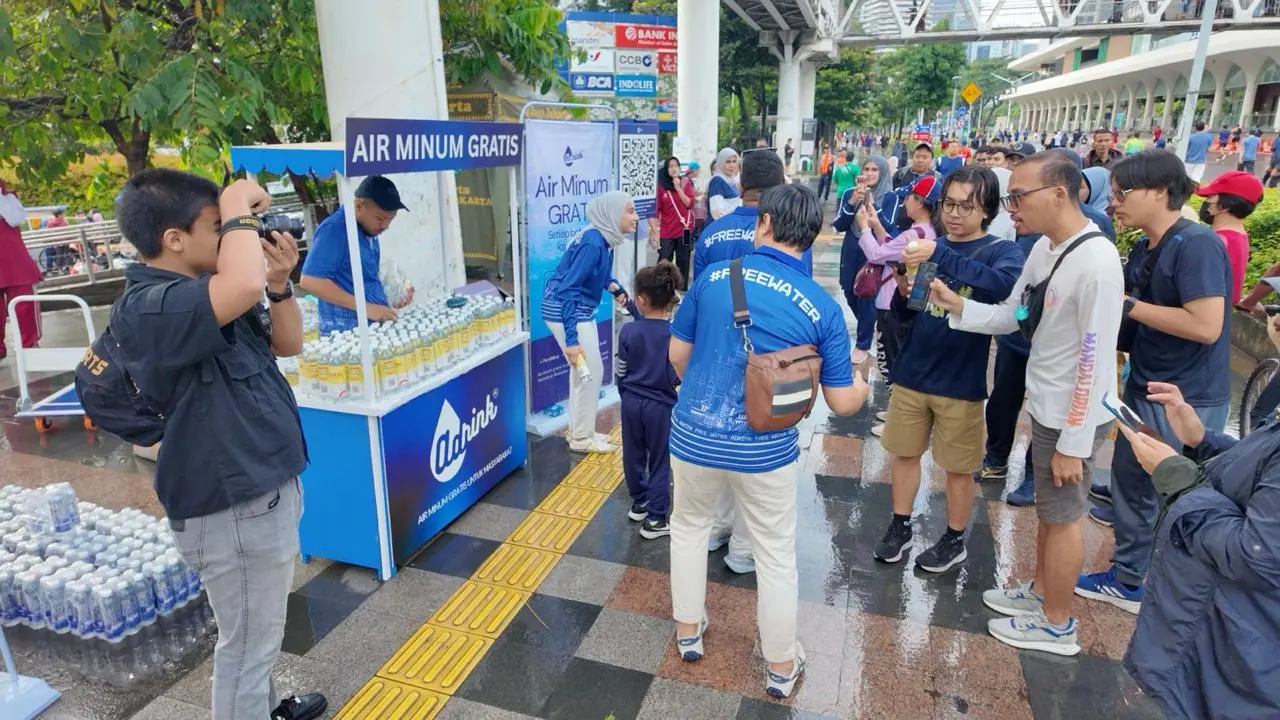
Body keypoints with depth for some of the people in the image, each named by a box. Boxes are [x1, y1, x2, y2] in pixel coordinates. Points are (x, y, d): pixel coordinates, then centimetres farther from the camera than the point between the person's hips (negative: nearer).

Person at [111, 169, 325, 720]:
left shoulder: (210, 297, 8)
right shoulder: (146, 307, -24)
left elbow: (287, 345, 13)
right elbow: (245, 285, -44)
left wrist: (281, 282, -4)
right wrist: (238, 209, -26)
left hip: (263, 486, 10)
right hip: (233, 505, -10)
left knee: (259, 631, 29)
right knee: (248, 641, 7)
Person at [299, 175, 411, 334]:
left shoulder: (370, 231, 11)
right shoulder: (335, 230, -13)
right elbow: (310, 281, -21)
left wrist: (388, 301, 4)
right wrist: (366, 308, -22)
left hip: (377, 325, 8)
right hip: (346, 331, -8)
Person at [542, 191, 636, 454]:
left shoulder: (603, 238, 2)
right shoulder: (593, 243, -25)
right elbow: (567, 290, -28)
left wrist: (613, 285, -1)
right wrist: (571, 339, -30)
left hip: (580, 310, 10)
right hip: (565, 311, -10)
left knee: (584, 371, 16)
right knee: (590, 372, -3)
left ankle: (580, 430, 29)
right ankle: (581, 438, 11)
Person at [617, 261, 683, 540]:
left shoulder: (628, 331, -9)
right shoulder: (674, 334, -15)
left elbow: (621, 372, 0)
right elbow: (675, 378, -13)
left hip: (631, 402, 3)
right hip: (661, 405, -3)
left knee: (634, 455, 19)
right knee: (660, 462, 8)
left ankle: (639, 503, 36)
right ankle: (655, 519, 13)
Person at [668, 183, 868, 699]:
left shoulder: (713, 276, -6)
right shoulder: (823, 307, -8)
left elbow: (677, 355, 4)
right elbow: (842, 403, -5)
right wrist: (861, 383, 19)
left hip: (693, 436, 1)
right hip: (765, 450, -1)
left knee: (689, 526, 28)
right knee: (776, 555, 19)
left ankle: (688, 632, 42)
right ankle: (781, 667, 36)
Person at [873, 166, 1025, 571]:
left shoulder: (1002, 251, -6)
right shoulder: (927, 246, 4)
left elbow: (1006, 285, -30)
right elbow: (904, 313, 7)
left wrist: (940, 255, -37)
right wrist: (903, 291, -16)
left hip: (961, 381, -3)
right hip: (911, 373, 4)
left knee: (958, 467, 10)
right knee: (904, 453, 13)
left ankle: (955, 541, 28)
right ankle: (900, 527, 30)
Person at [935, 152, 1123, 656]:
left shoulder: (1096, 262, -26)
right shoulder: (1044, 248, 1)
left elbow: (1095, 360, -24)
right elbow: (1011, 316, 8)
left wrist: (1074, 443, -20)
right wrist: (956, 306, -10)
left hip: (1071, 416, -8)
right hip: (1044, 406, 8)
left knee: (1063, 517, 8)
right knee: (1047, 508, 23)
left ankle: (1056, 625, 28)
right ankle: (1041, 591, 44)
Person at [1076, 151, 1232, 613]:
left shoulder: (1197, 245, -20)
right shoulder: (1143, 249, 7)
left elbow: (1206, 326, -27)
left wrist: (1128, 304, -21)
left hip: (1187, 402, -9)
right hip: (1143, 388, 9)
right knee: (1130, 480, 17)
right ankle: (1126, 579, 33)